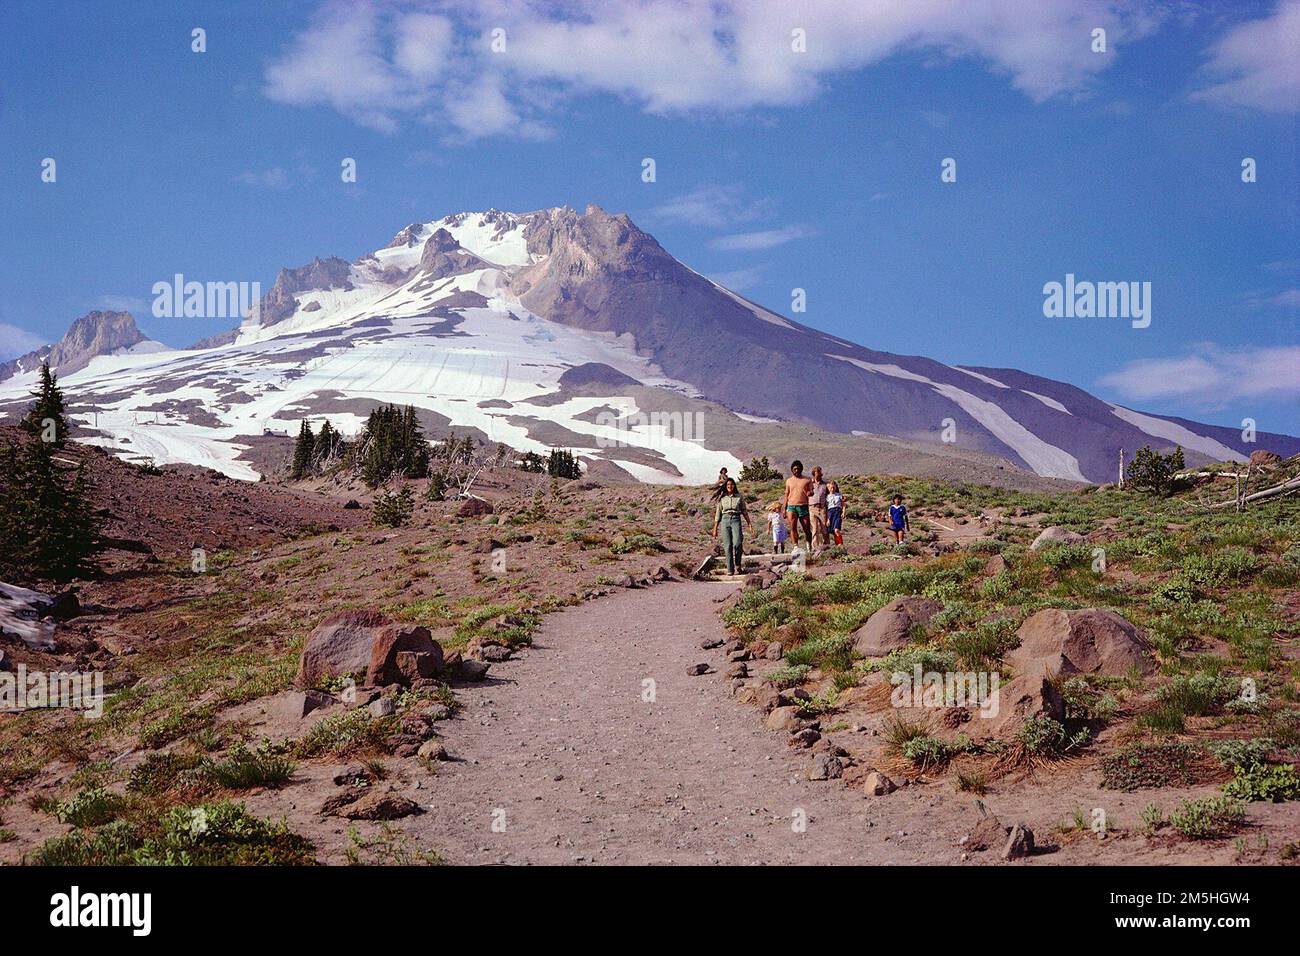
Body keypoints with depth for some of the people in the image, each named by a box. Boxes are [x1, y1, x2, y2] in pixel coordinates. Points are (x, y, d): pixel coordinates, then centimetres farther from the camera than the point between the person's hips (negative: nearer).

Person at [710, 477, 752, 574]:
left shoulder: (739, 497, 10)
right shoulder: (722, 498, 11)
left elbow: (744, 511, 17)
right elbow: (718, 513, 12)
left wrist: (749, 523, 9)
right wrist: (715, 529, 9)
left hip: (736, 520, -1)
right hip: (725, 520, 1)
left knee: (737, 543, -18)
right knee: (728, 546, -4)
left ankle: (738, 564, 5)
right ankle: (730, 570, -1)